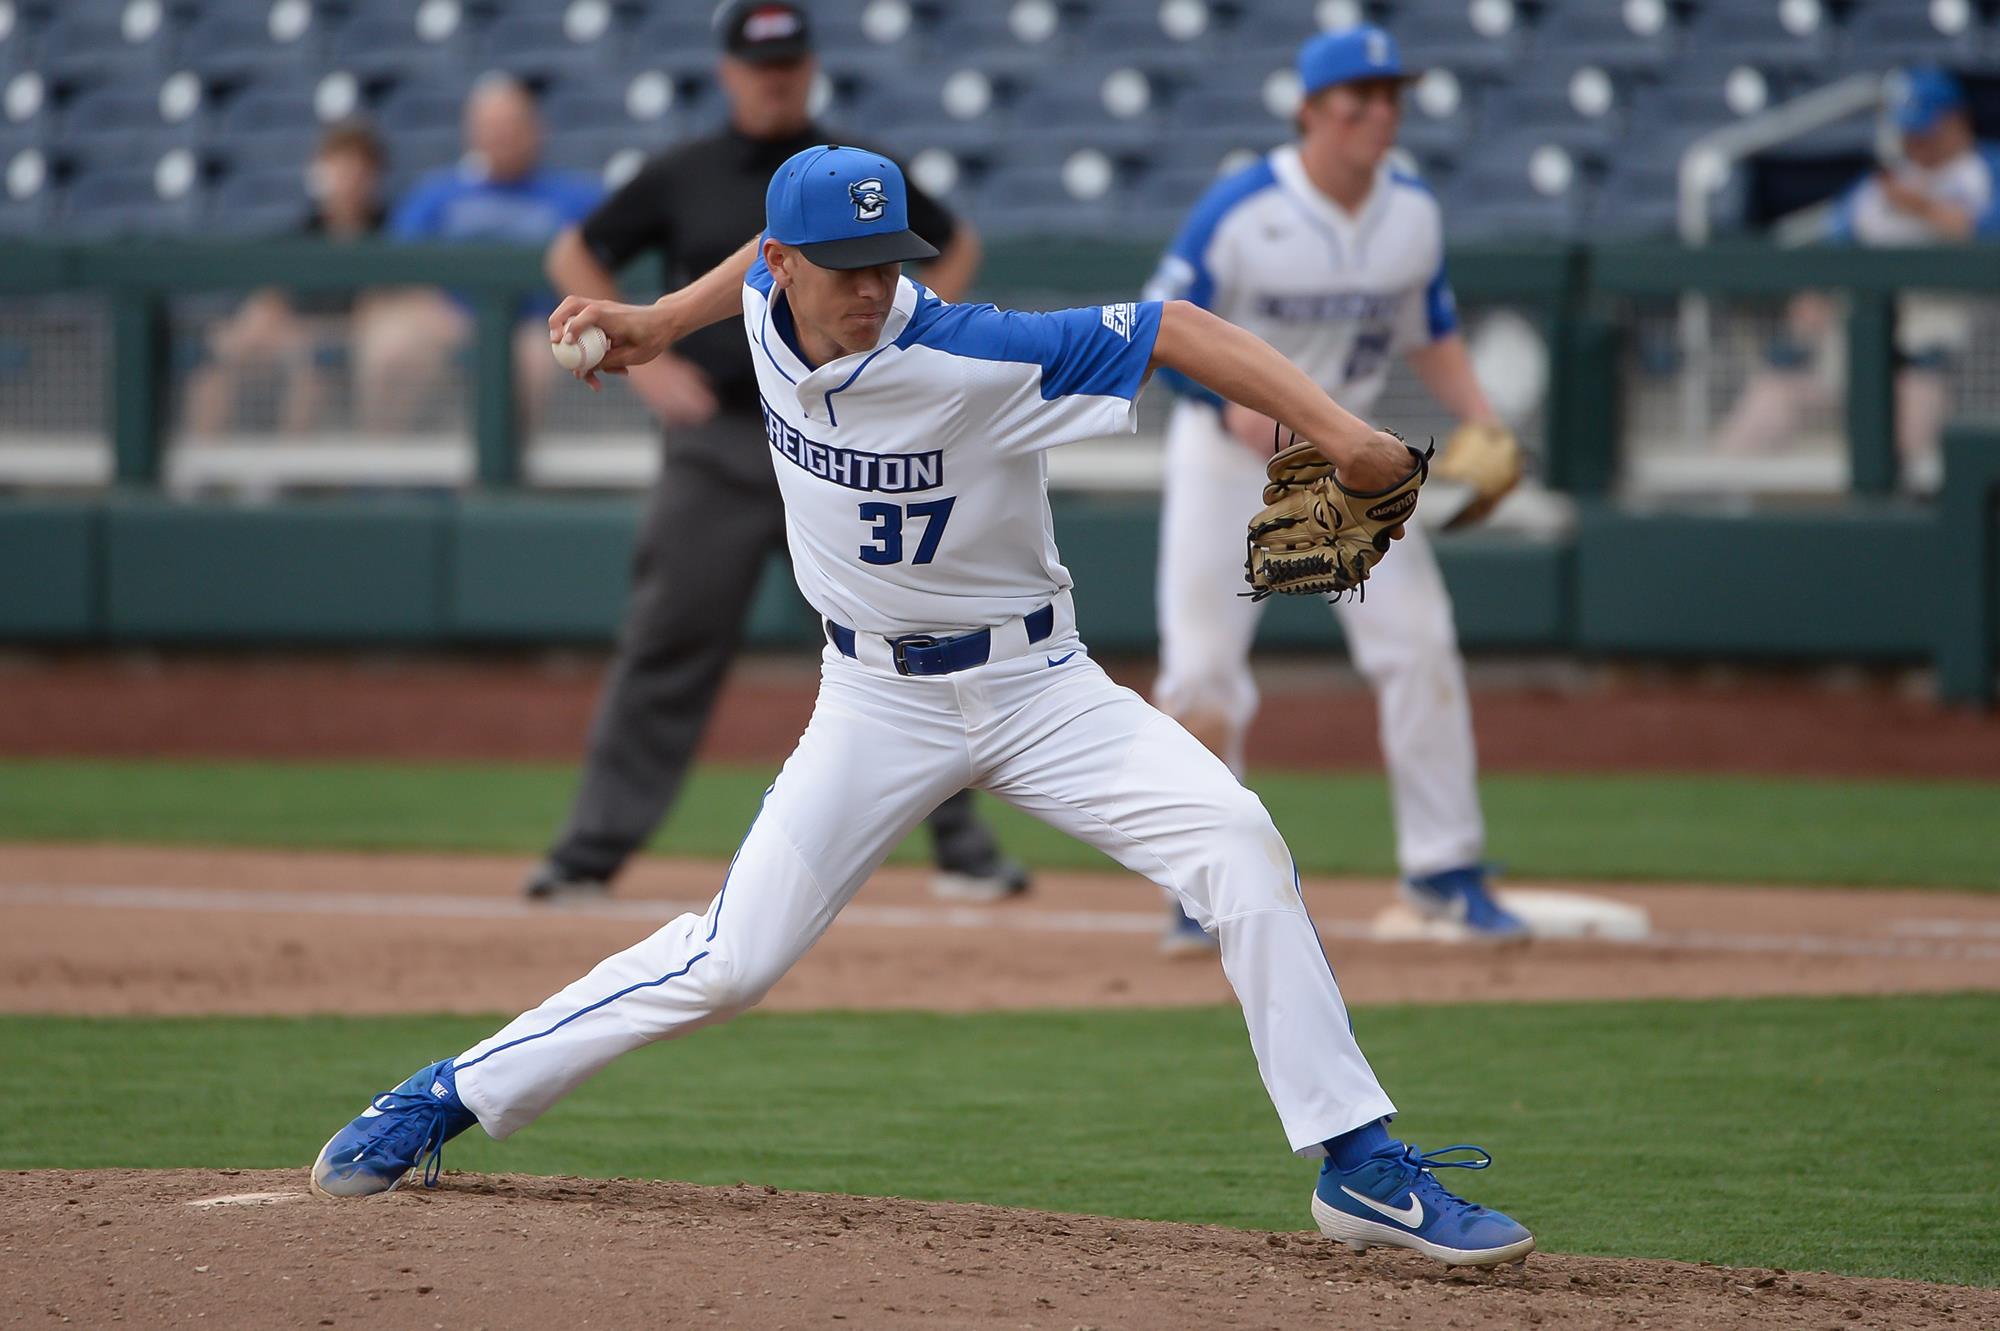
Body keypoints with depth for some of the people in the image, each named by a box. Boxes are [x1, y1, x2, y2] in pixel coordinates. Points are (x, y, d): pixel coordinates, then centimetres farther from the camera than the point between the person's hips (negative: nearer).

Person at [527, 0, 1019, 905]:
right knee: (667, 645, -1)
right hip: (716, 444, 0)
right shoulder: (681, 179, 4)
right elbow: (573, 258, 12)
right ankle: (592, 851, 4)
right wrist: (644, 363, 1)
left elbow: (957, 247, 19)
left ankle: (961, 848, 4)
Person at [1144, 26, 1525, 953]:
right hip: (1227, 453, -4)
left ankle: (1444, 868, 6)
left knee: (1418, 643, -4)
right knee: (1202, 666, -5)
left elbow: (1431, 332, 11)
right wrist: (1234, 399, -30)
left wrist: (1480, 419, -4)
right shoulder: (1238, 212, -18)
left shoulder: (1414, 215, -2)